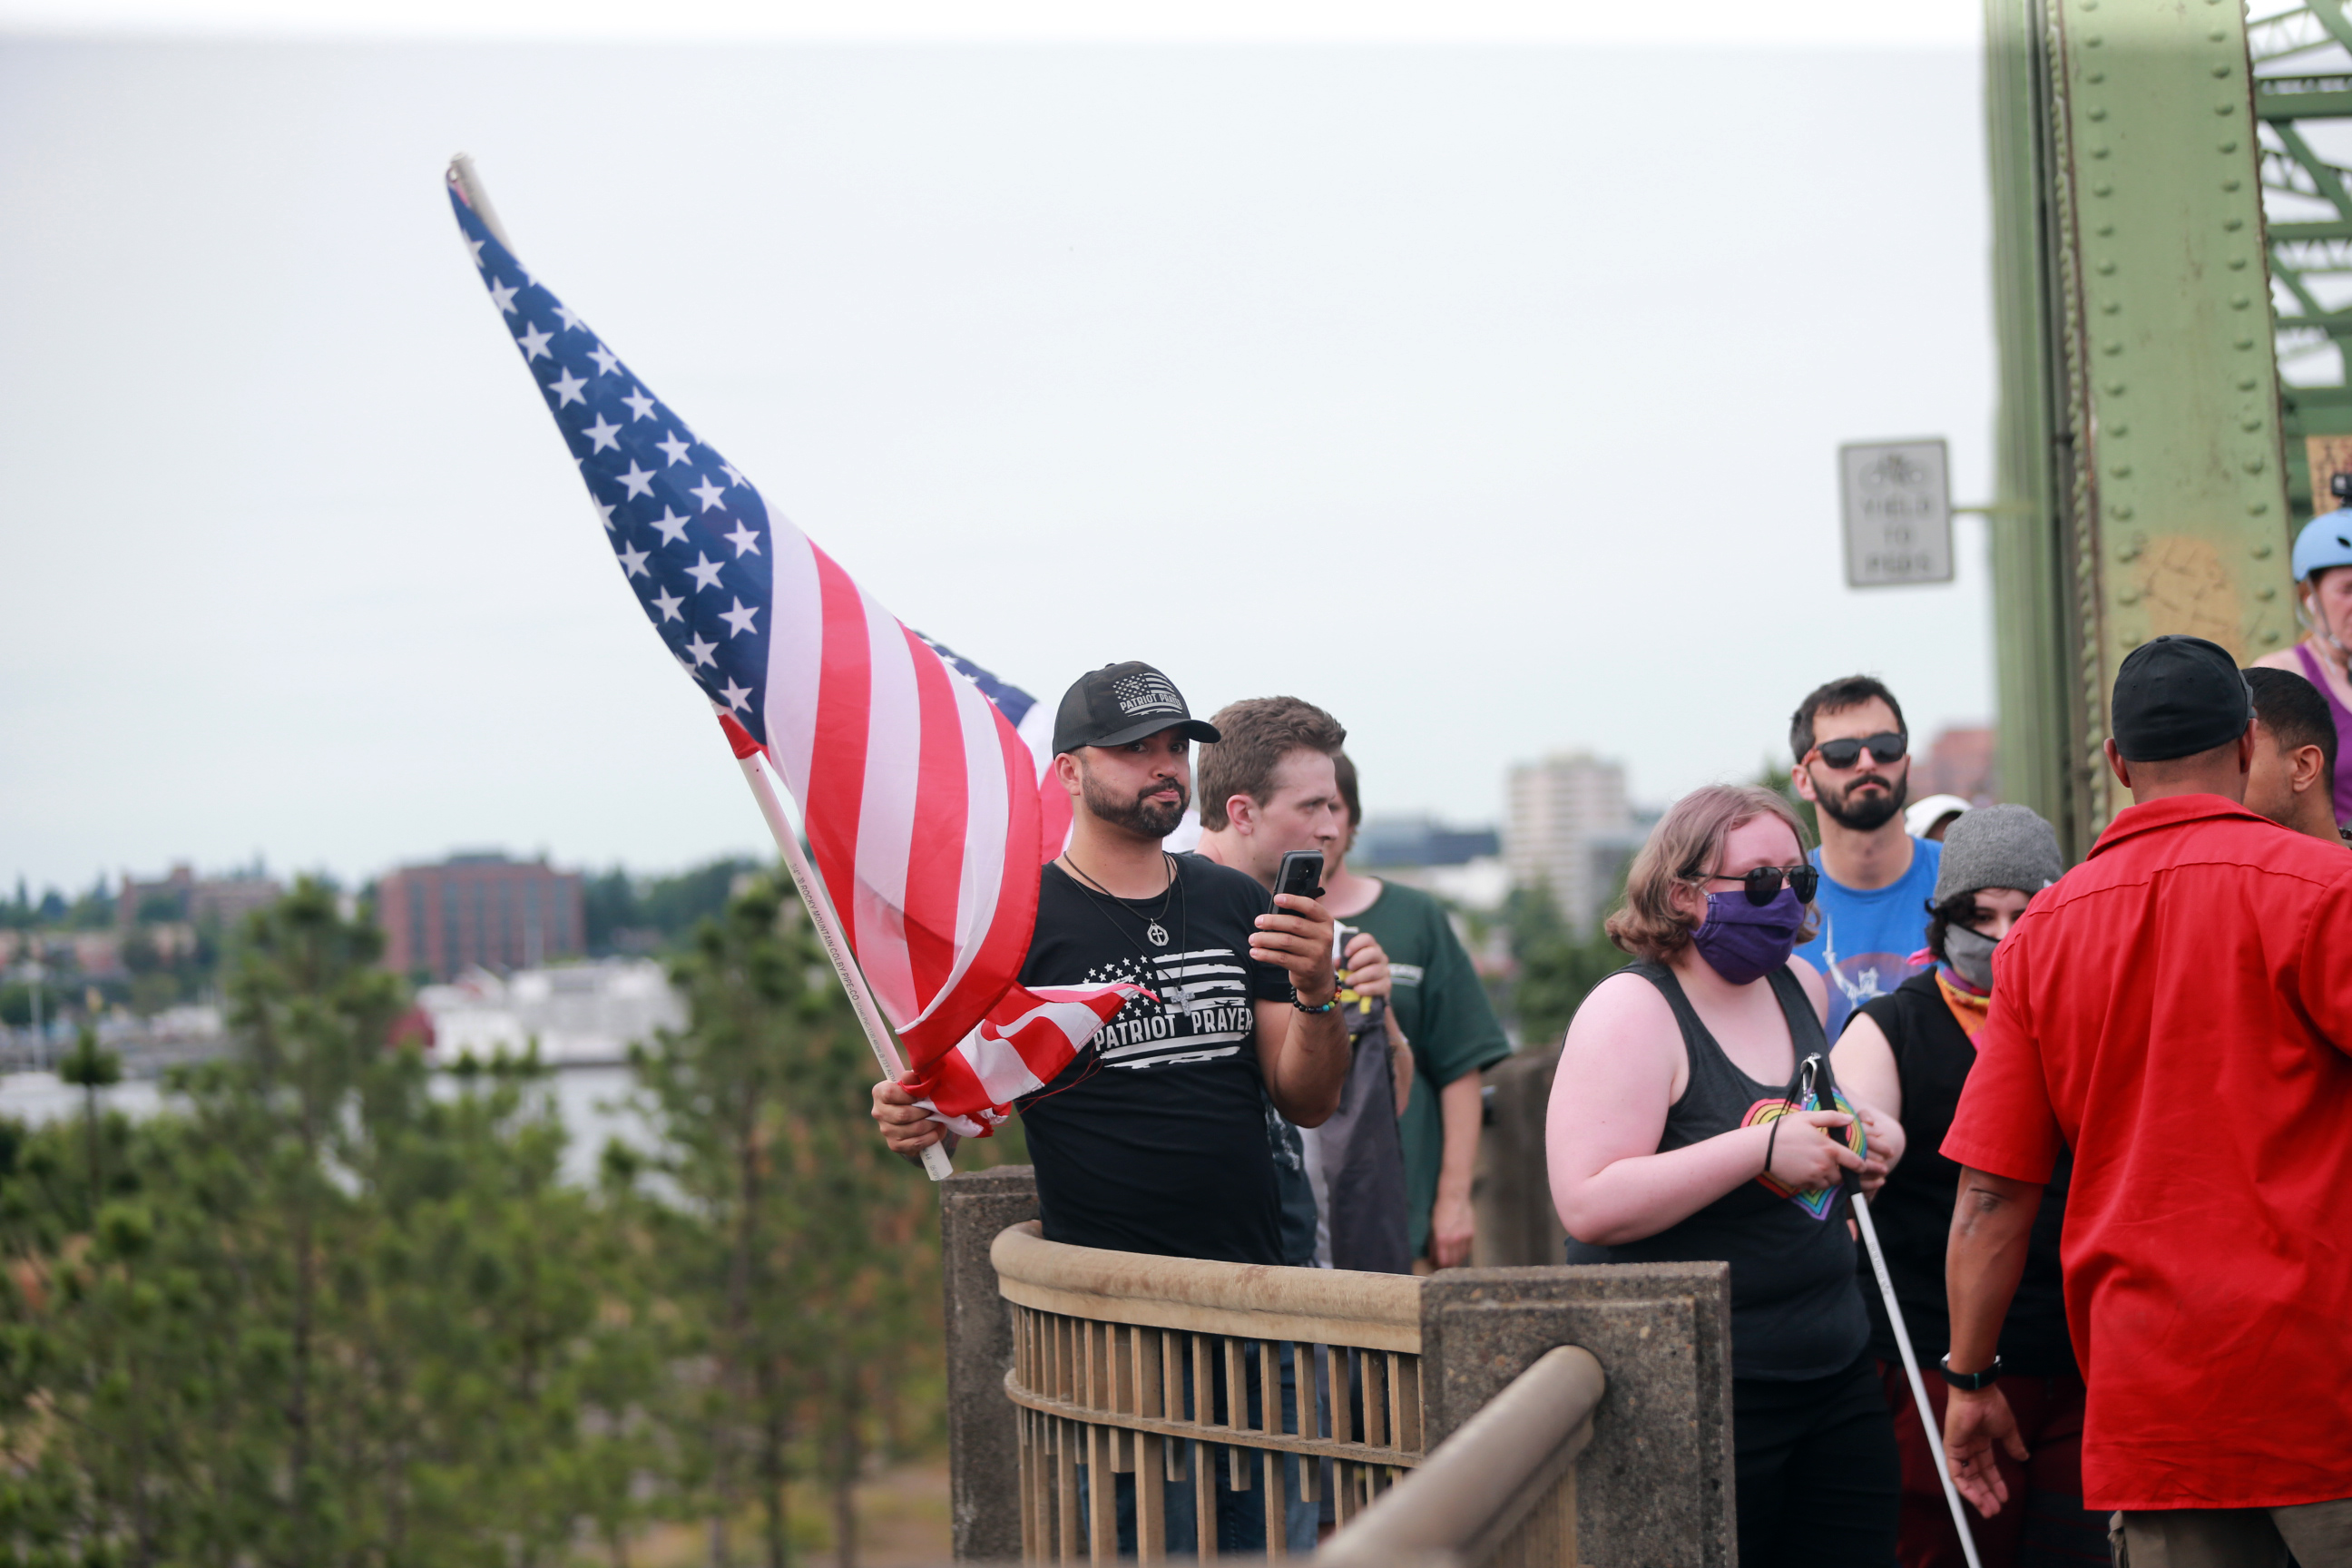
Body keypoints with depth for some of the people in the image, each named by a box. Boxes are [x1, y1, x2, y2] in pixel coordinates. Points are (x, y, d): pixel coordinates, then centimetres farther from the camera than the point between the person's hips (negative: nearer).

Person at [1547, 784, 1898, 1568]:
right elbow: (1588, 1205, -21)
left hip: (1836, 1377, 7)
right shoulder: (1632, 1011, -11)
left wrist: (1861, 1140, 9)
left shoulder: (1800, 987, 12)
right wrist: (1763, 1151, -24)